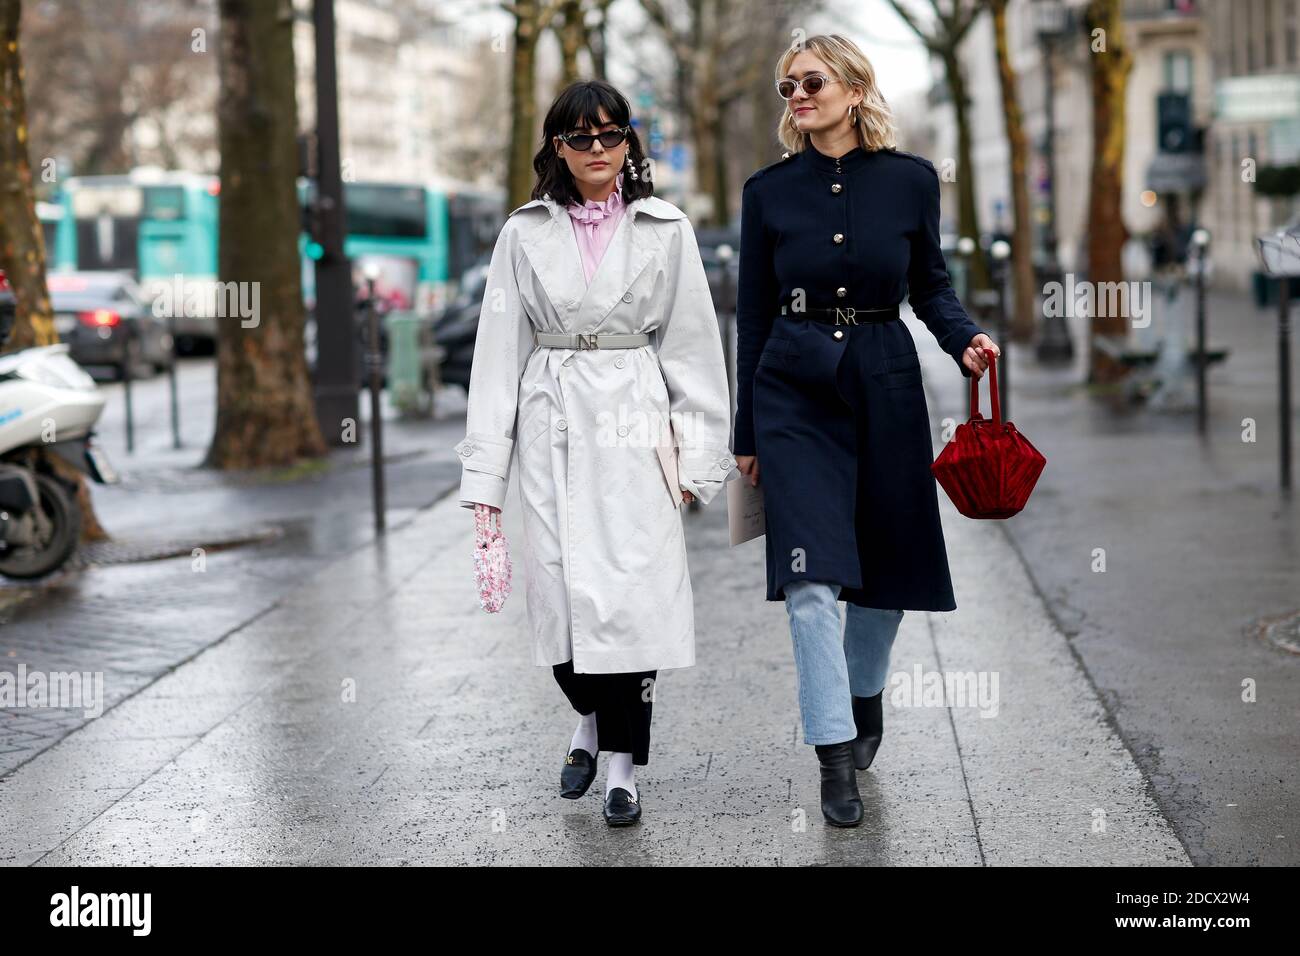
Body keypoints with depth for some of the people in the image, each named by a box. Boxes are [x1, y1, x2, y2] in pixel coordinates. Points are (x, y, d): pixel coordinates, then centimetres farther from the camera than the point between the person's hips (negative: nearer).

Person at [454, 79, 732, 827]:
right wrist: (486, 469, 1)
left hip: (634, 427, -1)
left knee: (631, 595, -6)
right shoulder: (526, 233, 6)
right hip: (552, 428, 1)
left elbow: (693, 345, 6)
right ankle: (591, 718, 31)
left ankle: (625, 767, 5)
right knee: (562, 595, 1)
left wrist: (698, 455, 0)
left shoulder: (666, 230, 5)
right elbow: (500, 350, 5)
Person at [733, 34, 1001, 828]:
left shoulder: (911, 181, -1)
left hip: (885, 383, 1)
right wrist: (747, 433, 7)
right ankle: (837, 760, -4)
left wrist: (966, 342, -11)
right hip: (795, 390, -1)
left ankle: (865, 692, 41)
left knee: (889, 566, 11)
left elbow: (931, 286, 10)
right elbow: (754, 314, 5)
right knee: (812, 579, -11)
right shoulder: (769, 191, 0)